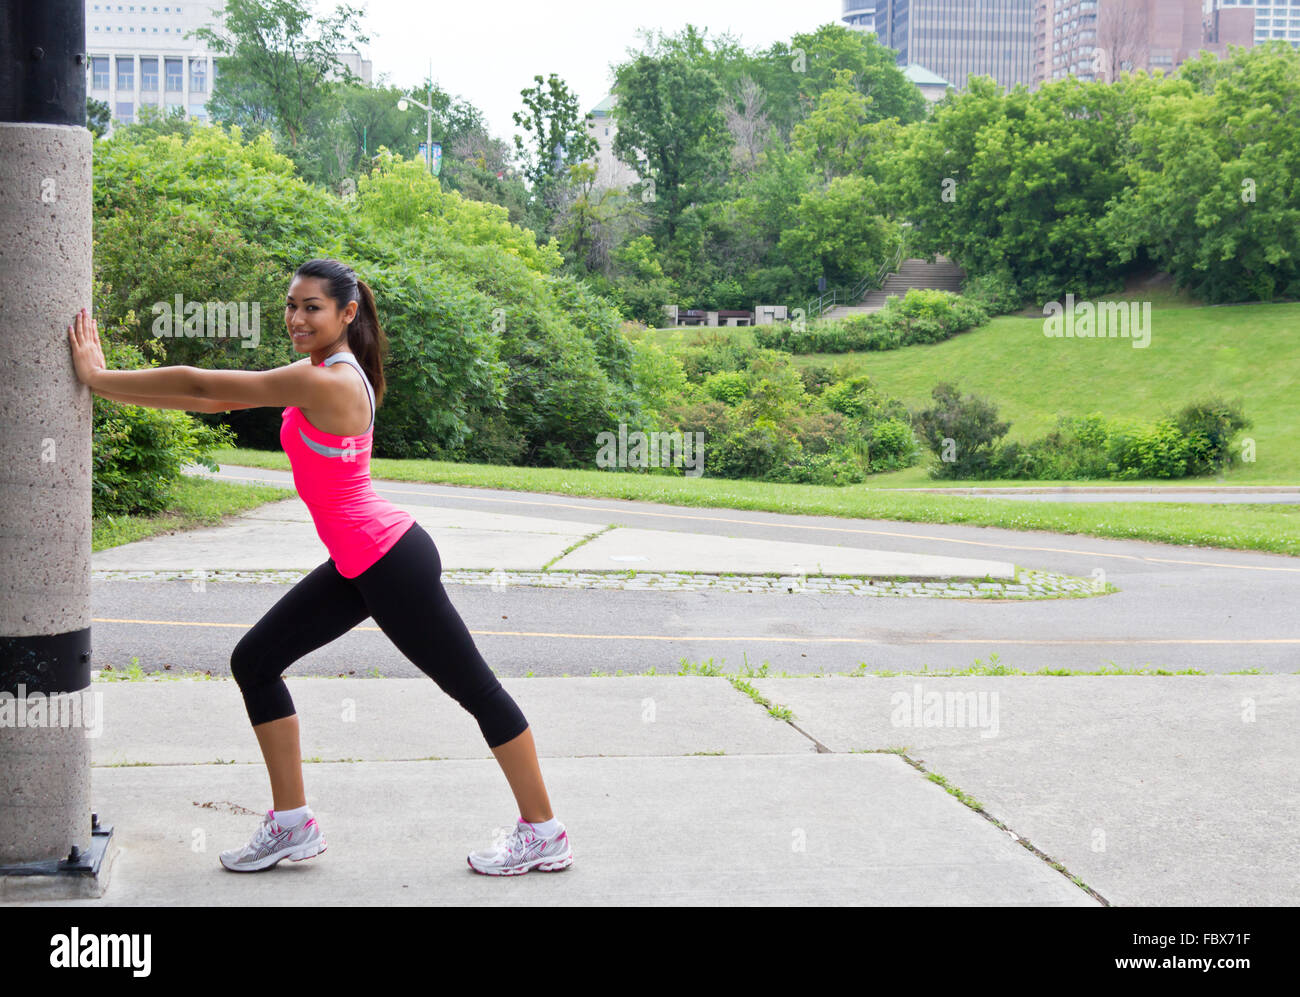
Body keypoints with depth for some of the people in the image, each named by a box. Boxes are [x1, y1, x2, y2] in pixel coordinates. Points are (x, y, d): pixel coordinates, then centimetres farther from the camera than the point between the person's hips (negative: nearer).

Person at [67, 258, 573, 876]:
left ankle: (543, 833, 15)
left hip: (392, 563, -10)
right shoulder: (326, 372, 8)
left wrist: (98, 378, -10)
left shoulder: (325, 383, -21)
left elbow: (202, 385, -19)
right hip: (359, 564, 10)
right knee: (254, 662, 9)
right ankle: (292, 825, 17)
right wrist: (105, 384, 7)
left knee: (477, 691, 2)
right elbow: (216, 399, 11)